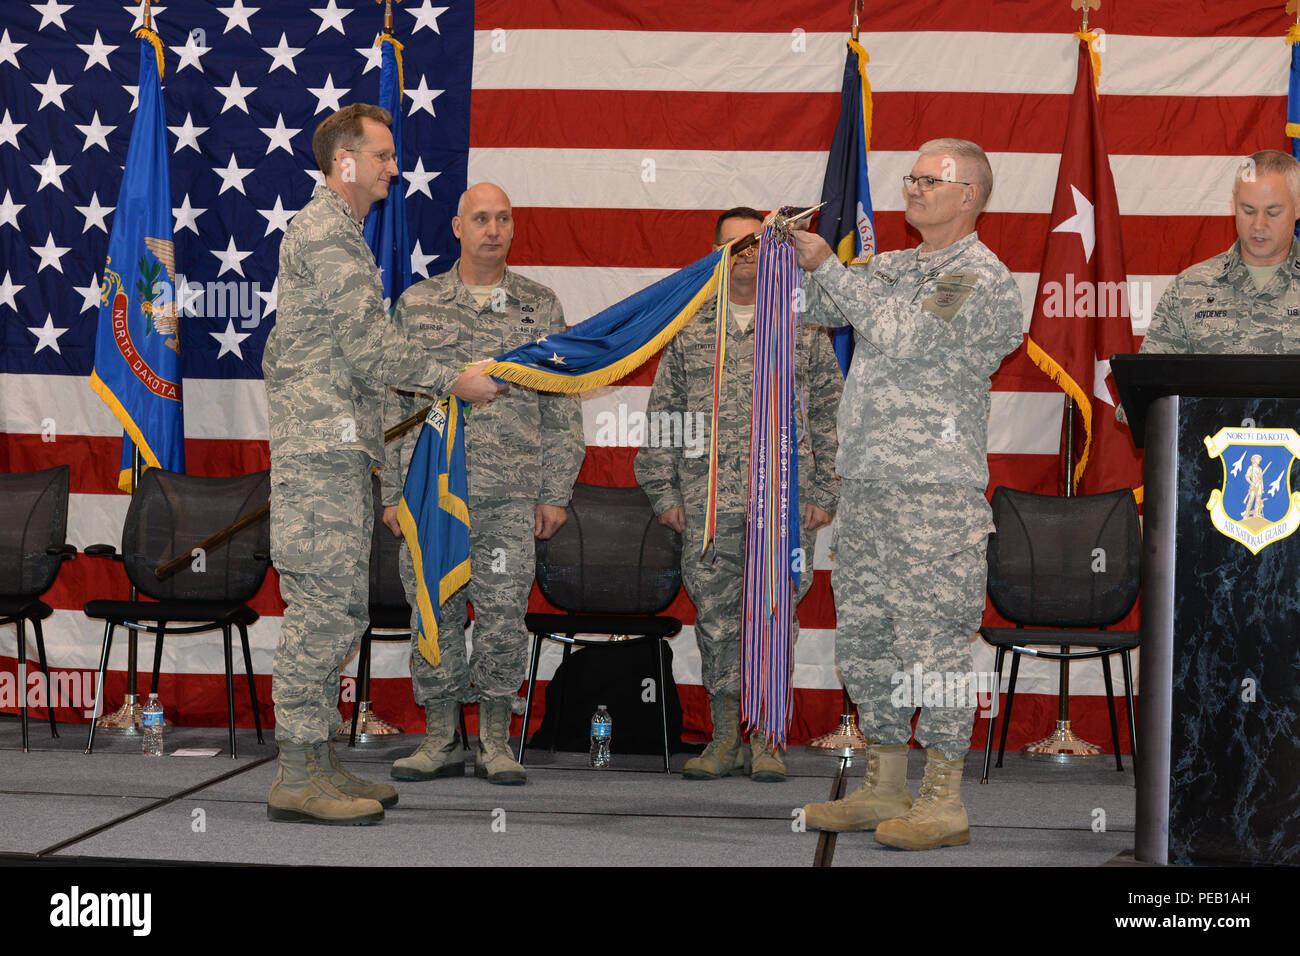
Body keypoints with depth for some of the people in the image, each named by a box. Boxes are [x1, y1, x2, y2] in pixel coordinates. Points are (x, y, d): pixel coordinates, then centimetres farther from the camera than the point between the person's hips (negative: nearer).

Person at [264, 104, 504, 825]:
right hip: (322, 445, -11)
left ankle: (316, 763, 14)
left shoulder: (339, 232, 25)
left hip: (339, 447, 11)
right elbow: (370, 350, -14)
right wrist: (456, 382, -4)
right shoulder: (326, 231, -9)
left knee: (332, 609, 10)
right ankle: (298, 776, -10)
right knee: (325, 607, -11)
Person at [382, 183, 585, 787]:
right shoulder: (417, 305, 8)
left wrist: (555, 493, 1)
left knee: (503, 617, 0)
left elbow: (562, 408, 8)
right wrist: (392, 493, 4)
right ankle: (441, 741, 14)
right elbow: (393, 403, 9)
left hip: (510, 495, -1)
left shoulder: (540, 307, 8)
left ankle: (495, 743, 11)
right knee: (434, 614, 4)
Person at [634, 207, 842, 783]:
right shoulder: (690, 329, 10)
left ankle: (766, 741, 9)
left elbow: (827, 413, 7)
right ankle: (724, 739, 12)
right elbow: (663, 413, 10)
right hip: (708, 504, 1)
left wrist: (823, 493, 0)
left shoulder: (803, 326, 7)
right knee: (715, 618, 4)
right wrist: (664, 492, 4)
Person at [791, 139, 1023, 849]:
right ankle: (883, 787, 20)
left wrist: (827, 264, -11)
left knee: (933, 638, -6)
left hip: (935, 493, -8)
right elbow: (817, 308, 20)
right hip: (866, 482, 8)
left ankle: (942, 802, 0)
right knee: (865, 633, 10)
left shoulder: (984, 280, -7)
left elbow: (901, 337, -18)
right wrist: (792, 255, 1)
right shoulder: (894, 268, 19)